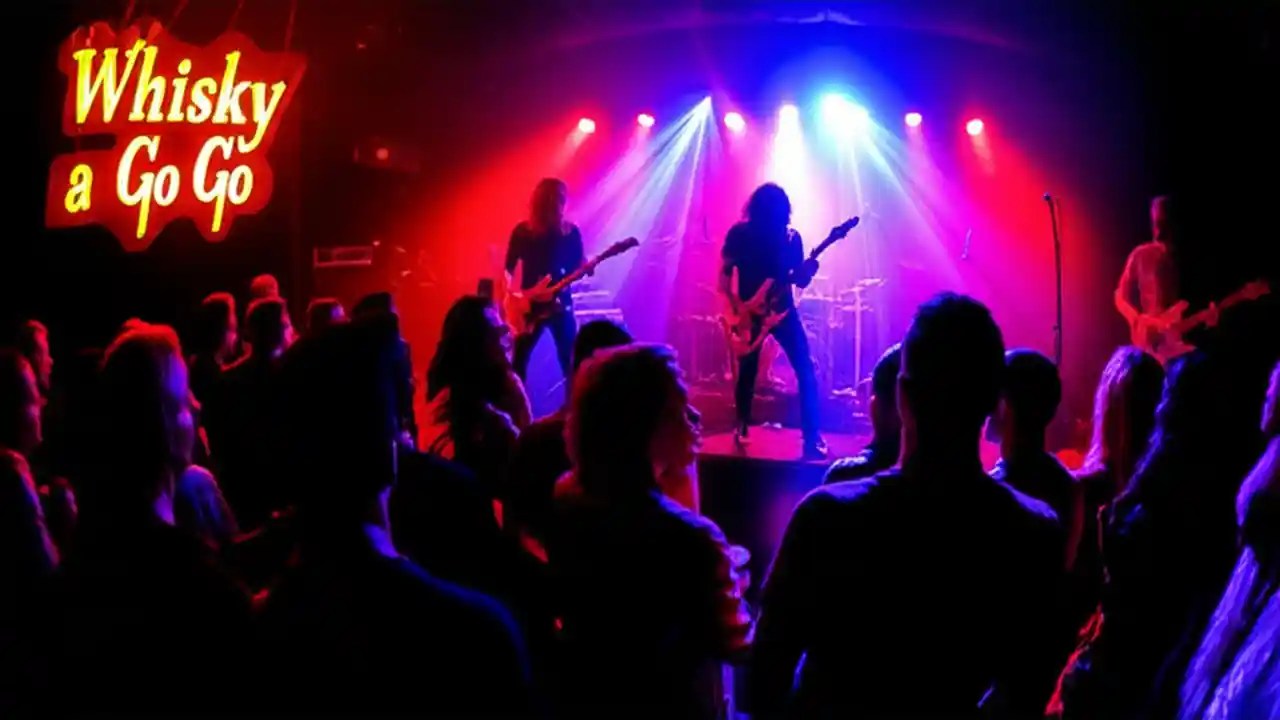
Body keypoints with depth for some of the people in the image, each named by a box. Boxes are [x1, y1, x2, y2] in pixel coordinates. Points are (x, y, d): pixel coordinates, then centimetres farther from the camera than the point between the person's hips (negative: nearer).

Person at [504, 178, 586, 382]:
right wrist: (511, 287, -13)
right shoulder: (523, 231, 1)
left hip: (561, 303, 0)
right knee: (519, 361, -1)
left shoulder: (571, 232, 3)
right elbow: (508, 267, 5)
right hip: (529, 305, 0)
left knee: (569, 361, -1)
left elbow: (578, 266, 3)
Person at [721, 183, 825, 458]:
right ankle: (742, 426, 27)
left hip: (782, 310, 1)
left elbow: (799, 280, 3)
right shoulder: (739, 234, -4)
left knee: (806, 369, -10)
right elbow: (725, 275, -3)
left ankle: (812, 435, -9)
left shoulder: (791, 236, 2)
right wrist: (737, 306, -16)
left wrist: (806, 272, -20)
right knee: (747, 372, 4)